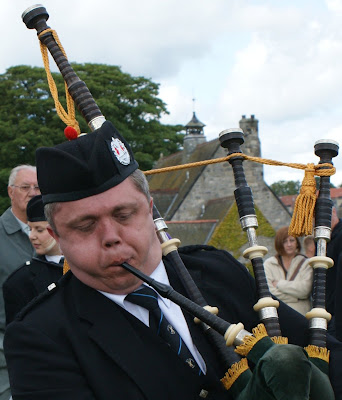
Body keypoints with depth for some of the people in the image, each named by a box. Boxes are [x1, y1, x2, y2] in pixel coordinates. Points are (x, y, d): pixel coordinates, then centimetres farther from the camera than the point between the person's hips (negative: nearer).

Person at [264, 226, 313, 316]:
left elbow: (305, 289, -5)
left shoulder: (305, 264, 9)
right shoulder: (269, 264, 9)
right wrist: (296, 297, -5)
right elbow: (267, 291, -3)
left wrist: (279, 284, -2)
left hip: (300, 314, 0)